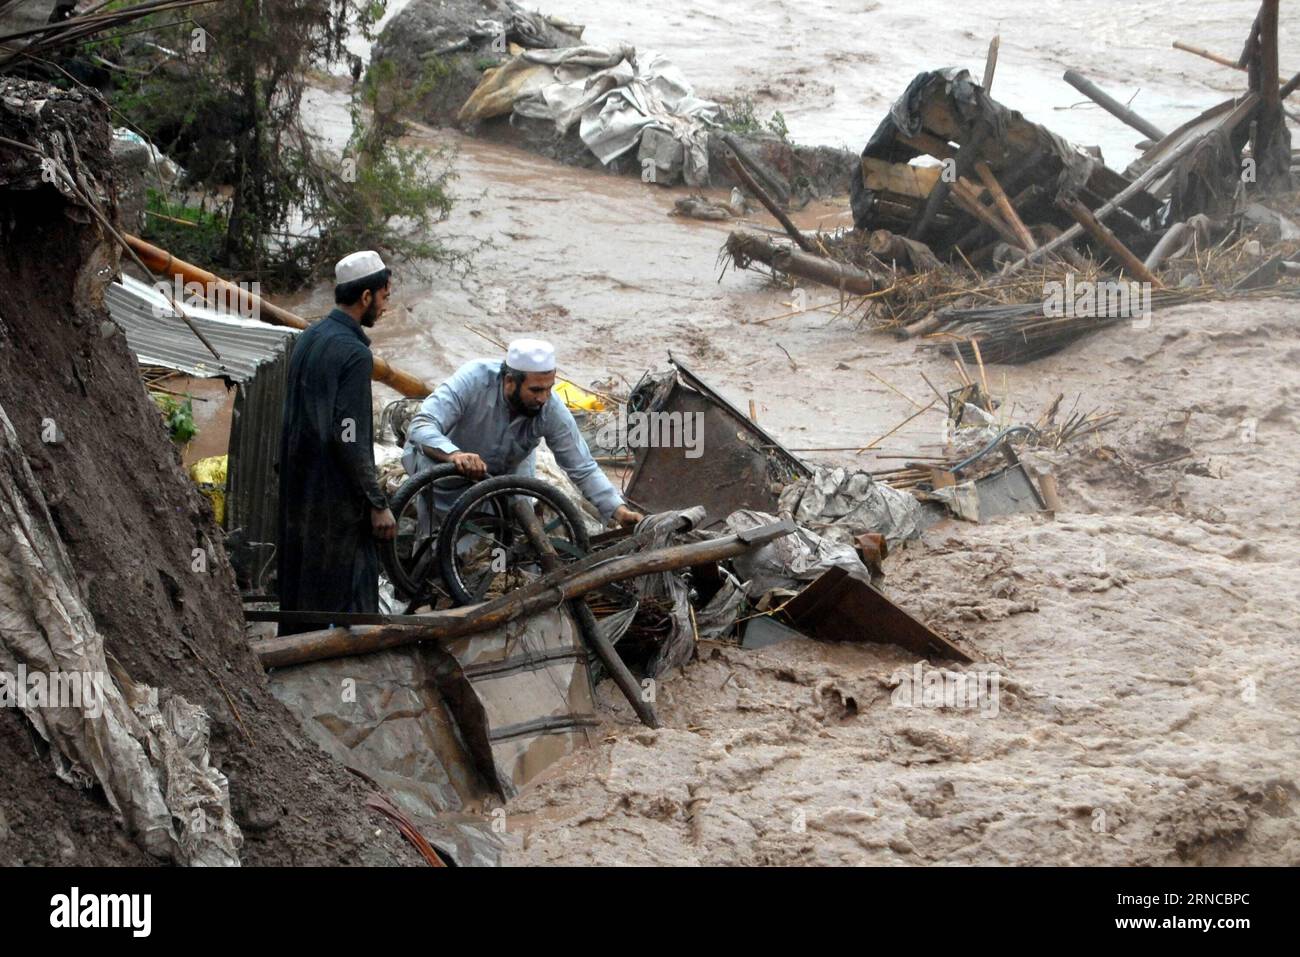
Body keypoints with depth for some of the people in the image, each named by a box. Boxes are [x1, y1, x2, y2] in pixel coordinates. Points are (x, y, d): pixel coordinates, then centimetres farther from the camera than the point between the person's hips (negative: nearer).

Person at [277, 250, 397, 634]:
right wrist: (378, 504, -17)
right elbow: (350, 439, -22)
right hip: (336, 497, -9)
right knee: (349, 592, -3)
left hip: (298, 487, 9)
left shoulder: (307, 339, 9)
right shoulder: (354, 353, -18)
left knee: (300, 581, 16)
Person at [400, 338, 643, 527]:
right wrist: (455, 455, -65)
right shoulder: (475, 379, -37)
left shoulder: (552, 411, -28)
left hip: (505, 470, 3)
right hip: (445, 457, -3)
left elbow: (584, 468, -21)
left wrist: (619, 510, -35)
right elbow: (421, 427, -45)